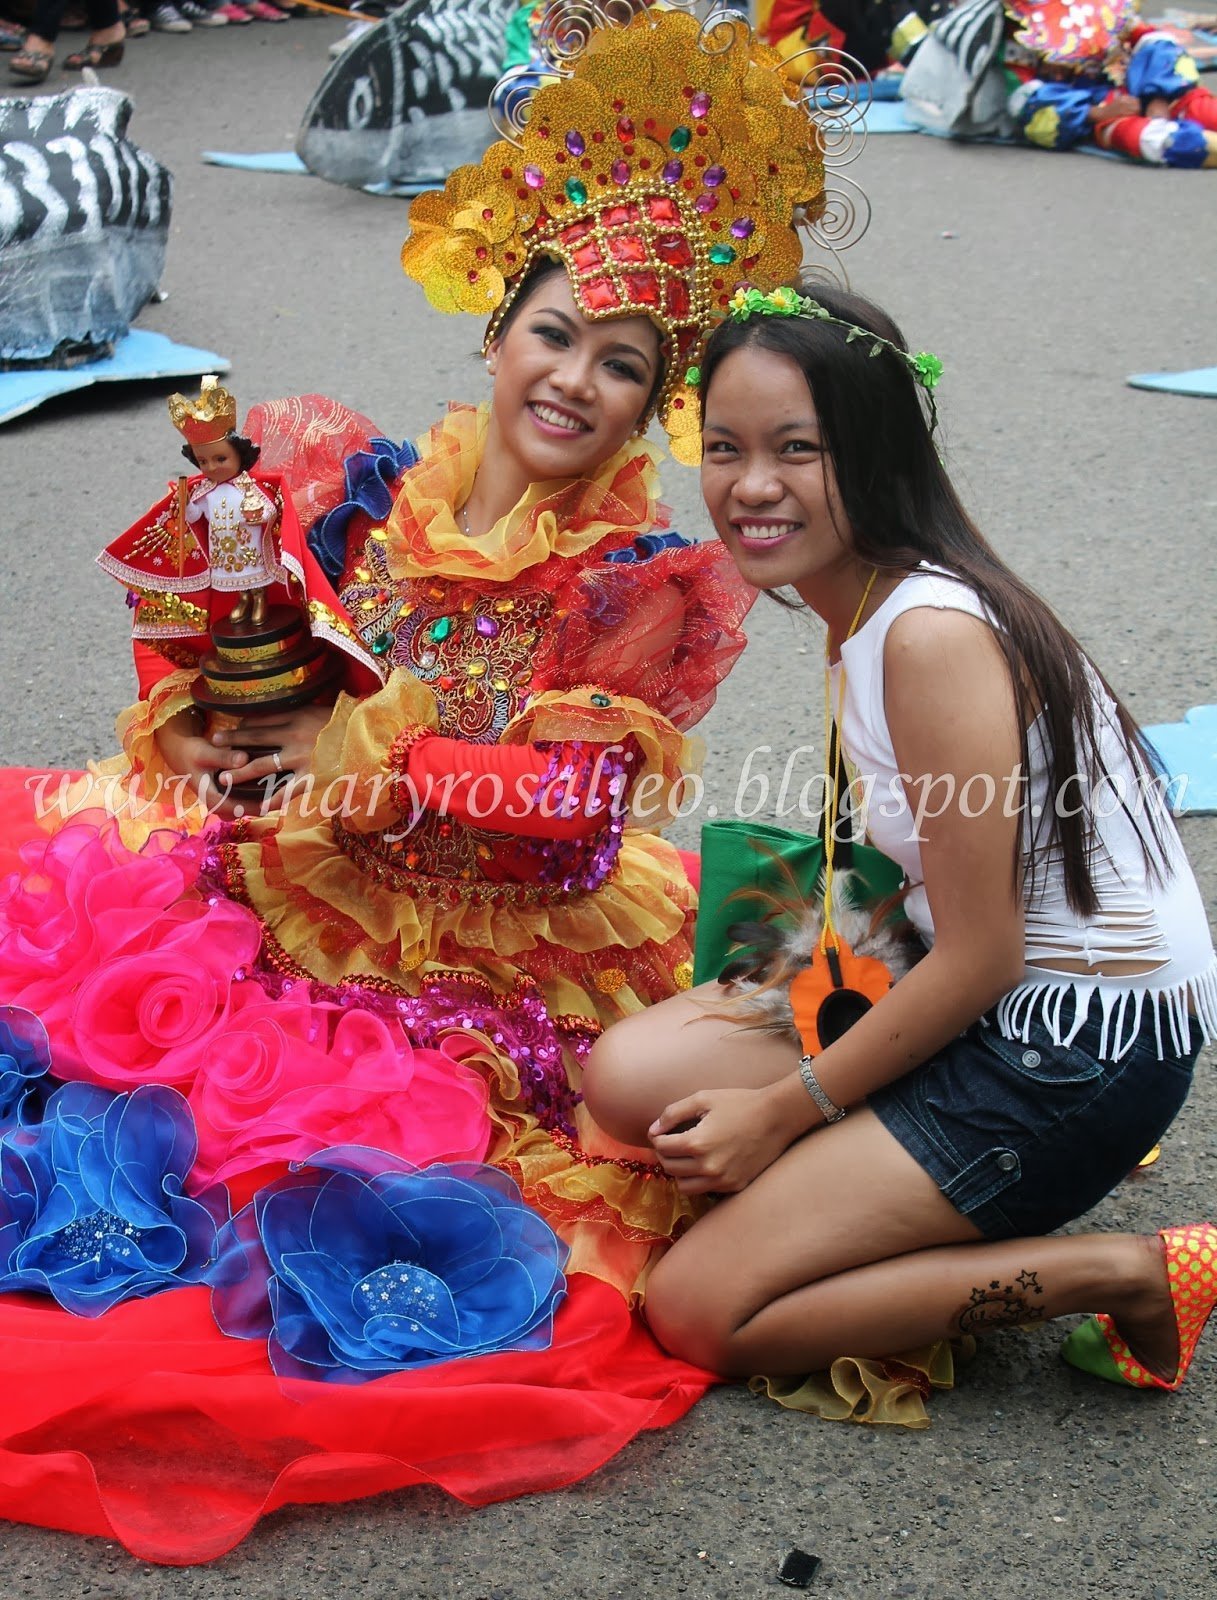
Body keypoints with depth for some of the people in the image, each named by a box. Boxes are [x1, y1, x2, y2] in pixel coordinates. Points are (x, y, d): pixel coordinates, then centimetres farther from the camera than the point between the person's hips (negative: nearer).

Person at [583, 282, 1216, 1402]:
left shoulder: (933, 637, -23)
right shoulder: (863, 607, 6)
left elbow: (979, 960, -20)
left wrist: (784, 1109, -11)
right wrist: (777, 986, 6)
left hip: (1081, 1046, -9)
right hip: (1003, 996, 9)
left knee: (699, 1312, -10)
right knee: (632, 1075, 3)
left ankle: (1125, 1275, -5)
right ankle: (1027, 1170, 8)